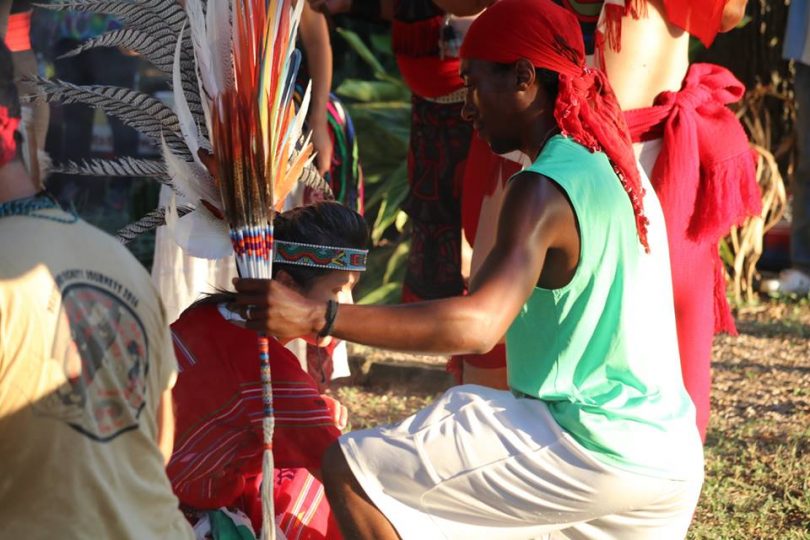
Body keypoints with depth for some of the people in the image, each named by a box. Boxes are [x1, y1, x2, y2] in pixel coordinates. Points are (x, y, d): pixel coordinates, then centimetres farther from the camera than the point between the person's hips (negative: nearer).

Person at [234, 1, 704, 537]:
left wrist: (317, 318, -34)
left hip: (586, 449, -9)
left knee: (351, 472, -6)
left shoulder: (544, 191, -16)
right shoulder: (622, 172, 12)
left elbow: (479, 325, -30)